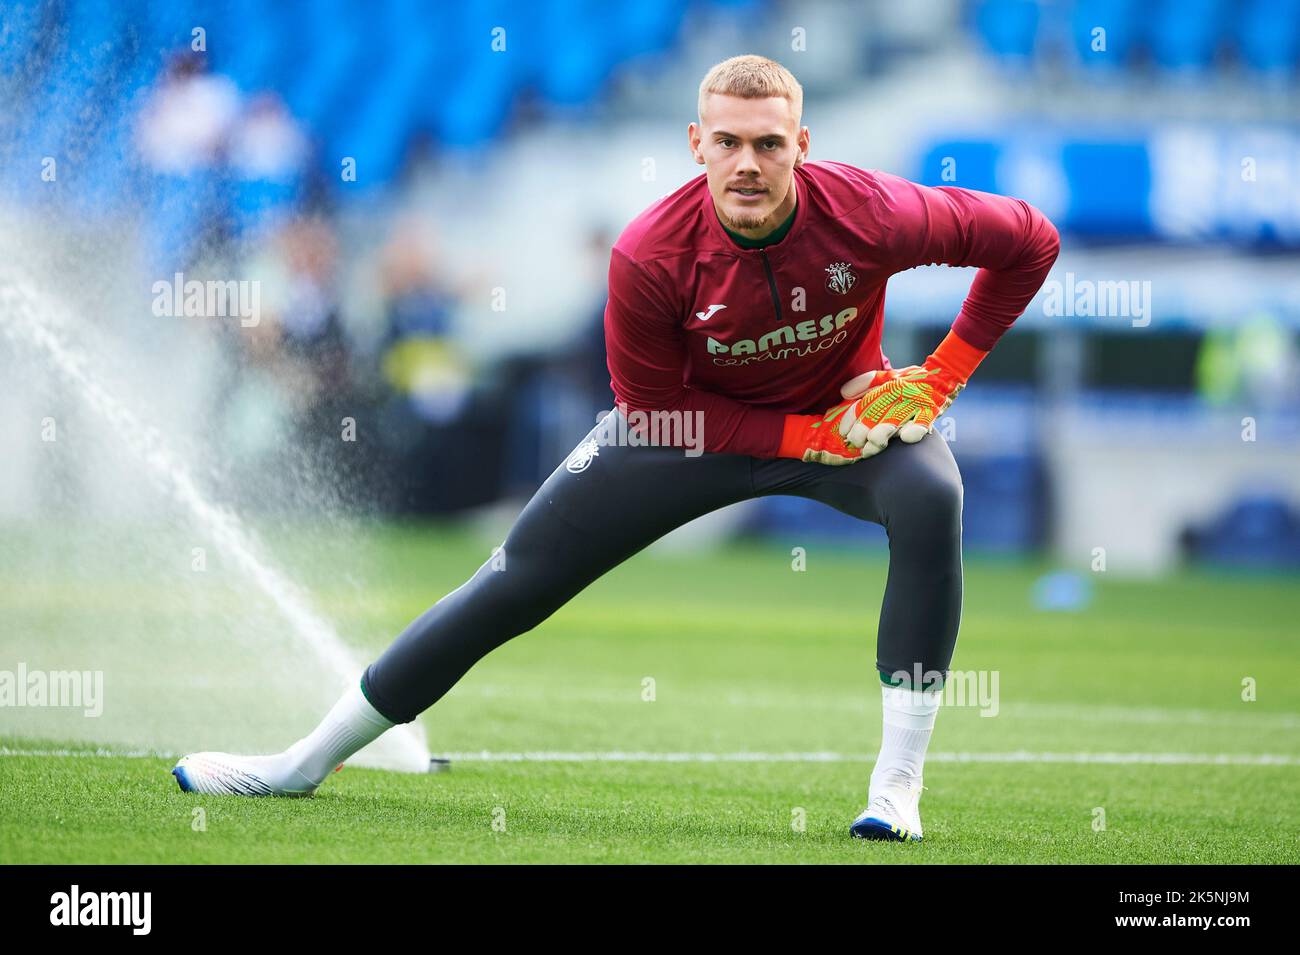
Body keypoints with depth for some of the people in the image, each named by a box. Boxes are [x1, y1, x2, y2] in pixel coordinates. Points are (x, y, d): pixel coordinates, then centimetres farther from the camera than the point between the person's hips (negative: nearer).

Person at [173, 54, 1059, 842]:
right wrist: (805, 436, -25)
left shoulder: (870, 214, -32)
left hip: (852, 411, 0)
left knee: (930, 496, -34)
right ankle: (310, 759, 12)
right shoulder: (649, 255, -30)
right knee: (519, 578, -2)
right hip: (697, 421, 0)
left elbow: (1030, 240, -17)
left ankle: (897, 789, -24)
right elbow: (653, 407, -17)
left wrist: (942, 376, -18)